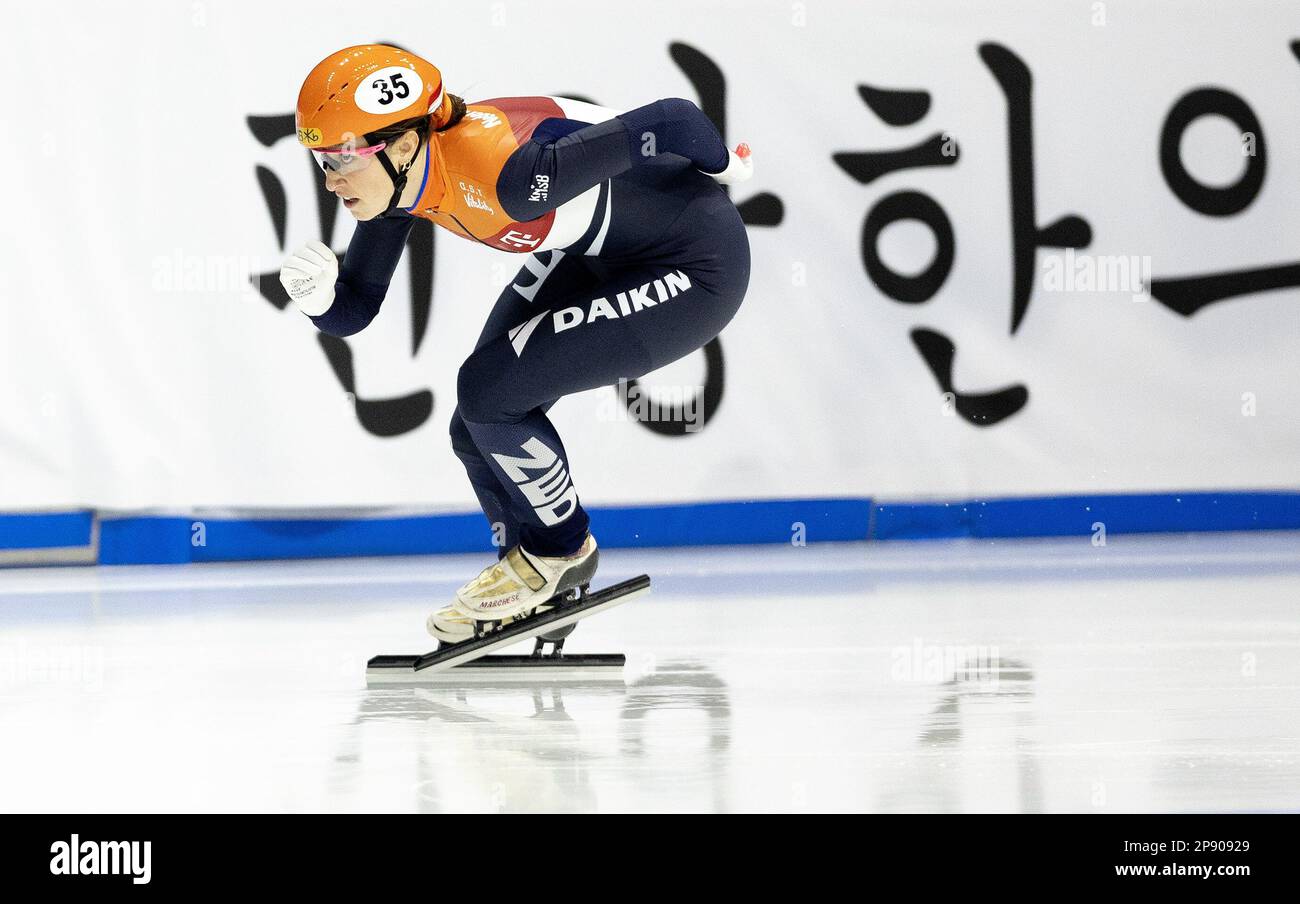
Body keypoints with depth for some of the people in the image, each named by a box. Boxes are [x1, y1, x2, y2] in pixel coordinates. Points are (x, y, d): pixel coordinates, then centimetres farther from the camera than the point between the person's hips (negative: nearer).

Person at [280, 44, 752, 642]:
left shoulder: (504, 171, -37)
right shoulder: (397, 177, -11)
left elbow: (671, 121, -28)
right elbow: (353, 313, -1)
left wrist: (723, 168, -7)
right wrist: (317, 296, -25)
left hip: (696, 268, -8)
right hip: (598, 253, 8)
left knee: (489, 394, -15)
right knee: (476, 431, 4)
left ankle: (561, 552, 10)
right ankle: (536, 577, 29)